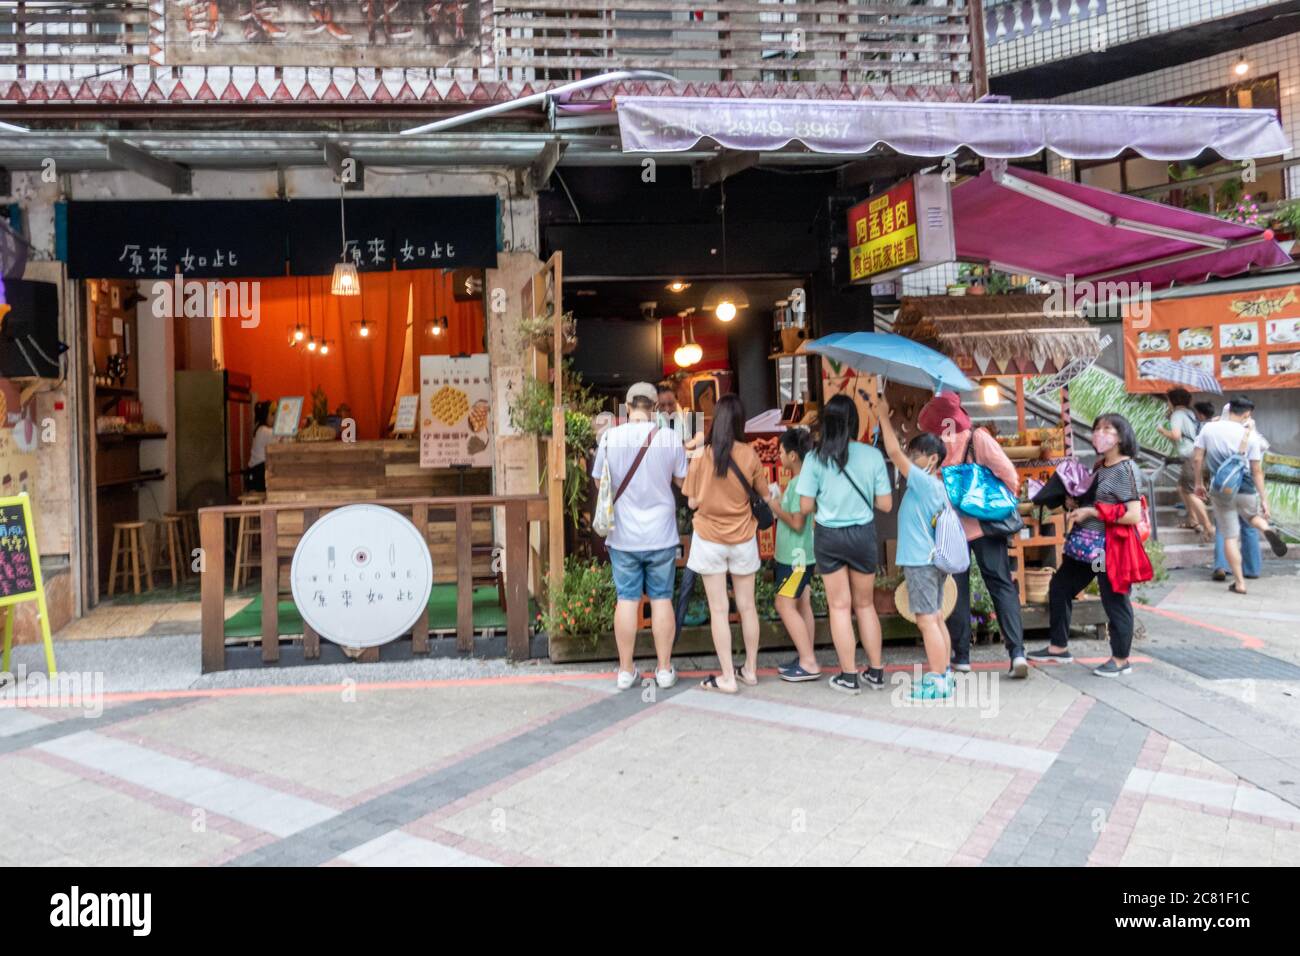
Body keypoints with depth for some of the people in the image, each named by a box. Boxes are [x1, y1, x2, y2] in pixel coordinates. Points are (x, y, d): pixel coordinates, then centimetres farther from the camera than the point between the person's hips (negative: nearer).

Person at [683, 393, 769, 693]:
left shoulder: (702, 455, -11)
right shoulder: (749, 455, -8)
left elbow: (692, 502, -6)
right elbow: (764, 495, 3)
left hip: (709, 539, -2)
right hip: (743, 539, 2)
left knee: (719, 609, 4)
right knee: (747, 606, 14)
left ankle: (727, 677, 7)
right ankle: (750, 669, 25)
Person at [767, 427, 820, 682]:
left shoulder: (801, 483, -21)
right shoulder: (797, 481, 9)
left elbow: (798, 522, -23)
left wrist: (777, 509, -11)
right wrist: (779, 503, 5)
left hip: (796, 555, -10)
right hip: (794, 553, 10)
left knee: (785, 604, -7)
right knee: (801, 604, 12)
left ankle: (809, 663, -4)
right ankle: (806, 659, 19)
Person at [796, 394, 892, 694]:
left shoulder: (815, 458, -10)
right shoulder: (872, 455, -7)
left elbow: (805, 506, -9)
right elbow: (885, 504, -4)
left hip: (828, 536, -1)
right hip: (862, 534, 1)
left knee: (840, 607, 9)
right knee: (865, 605, 16)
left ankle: (849, 676, 14)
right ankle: (875, 672, 24)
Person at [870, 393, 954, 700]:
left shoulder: (924, 481, -16)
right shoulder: (937, 486, 12)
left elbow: (894, 452, -17)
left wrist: (884, 415, -13)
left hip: (921, 562, -10)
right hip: (932, 560, 10)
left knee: (927, 620, -7)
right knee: (936, 618, 13)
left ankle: (937, 681, -3)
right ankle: (943, 675, 20)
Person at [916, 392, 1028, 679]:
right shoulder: (978, 438, -6)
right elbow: (1008, 473, -11)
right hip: (985, 524, -1)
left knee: (956, 590, 10)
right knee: (1002, 586, 4)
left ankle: (961, 656, 13)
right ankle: (1017, 651, -7)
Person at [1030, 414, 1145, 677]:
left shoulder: (1125, 468, -14)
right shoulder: (1099, 466, 10)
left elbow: (1133, 515, -22)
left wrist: (1090, 512, -20)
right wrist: (1074, 503, 4)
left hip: (1109, 546, -9)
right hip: (1087, 544, 9)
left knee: (1114, 601, 3)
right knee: (1059, 587, 14)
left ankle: (1121, 660, 20)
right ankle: (1058, 646, 26)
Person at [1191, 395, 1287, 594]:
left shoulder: (1209, 428, -3)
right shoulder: (1251, 436, -6)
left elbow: (1197, 459, 0)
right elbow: (1257, 471, -4)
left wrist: (1199, 483, 14)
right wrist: (1264, 499, 1)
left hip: (1220, 492, 0)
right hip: (1246, 491, 0)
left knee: (1230, 537, 6)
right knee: (1254, 516, 31)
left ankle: (1239, 583, 6)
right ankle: (1267, 528, -4)